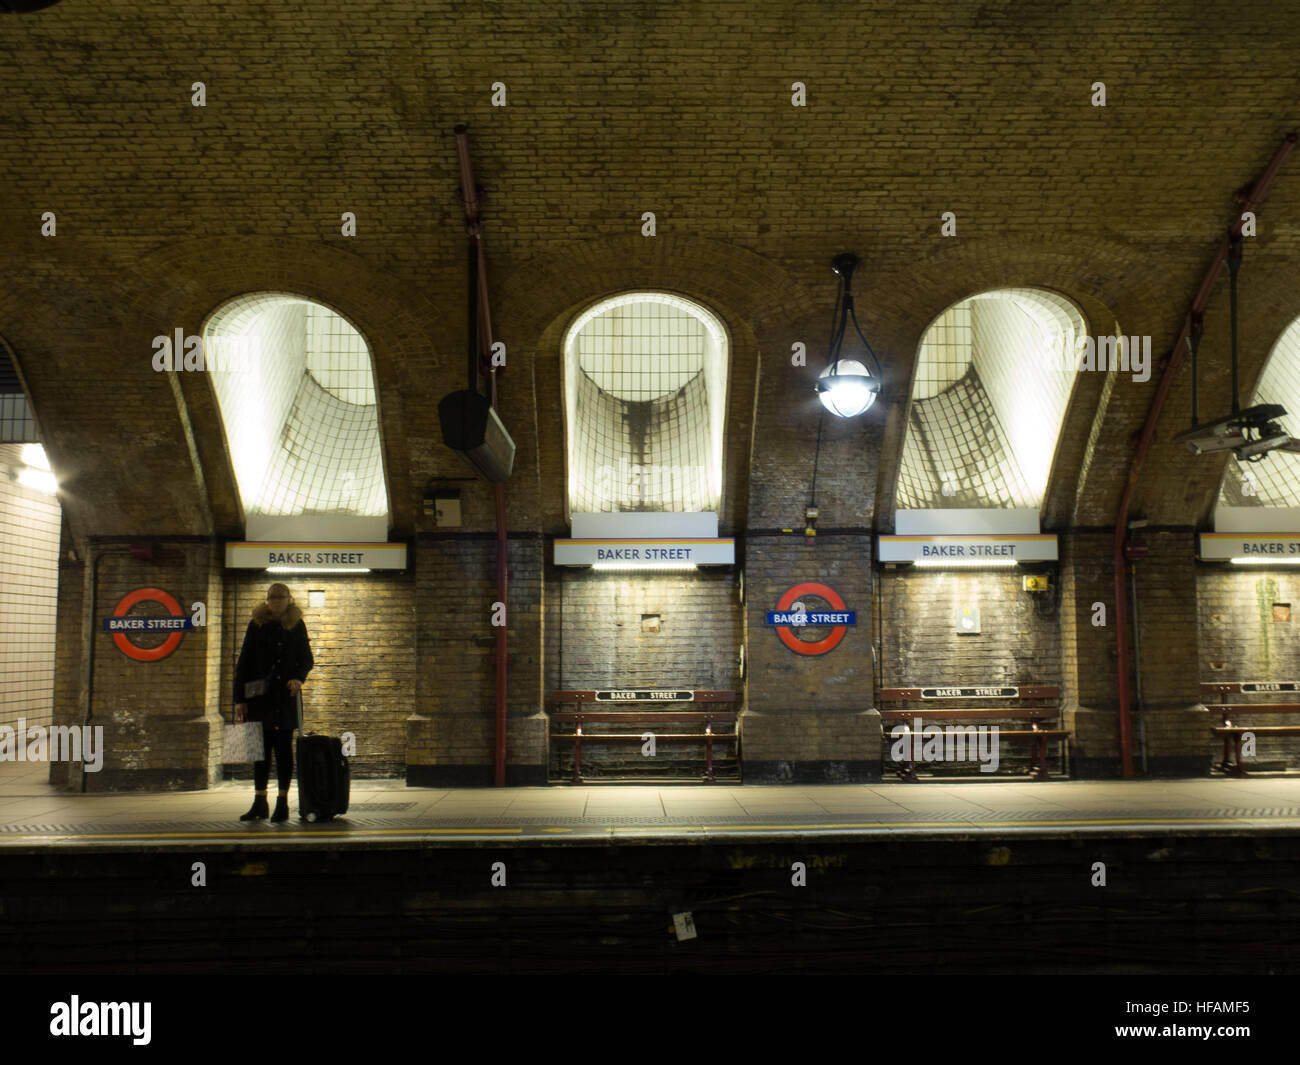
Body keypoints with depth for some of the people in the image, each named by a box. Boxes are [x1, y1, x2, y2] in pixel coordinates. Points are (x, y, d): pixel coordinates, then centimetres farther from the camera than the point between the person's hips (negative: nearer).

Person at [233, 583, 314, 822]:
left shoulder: (297, 626, 5)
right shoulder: (256, 625, 4)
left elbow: (307, 659, 8)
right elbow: (243, 663, 4)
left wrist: (298, 678, -14)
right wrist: (239, 699, -1)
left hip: (286, 697, 0)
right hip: (260, 696, 1)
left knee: (283, 748, 2)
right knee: (261, 748, 4)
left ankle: (283, 802, 6)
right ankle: (260, 802, 9)